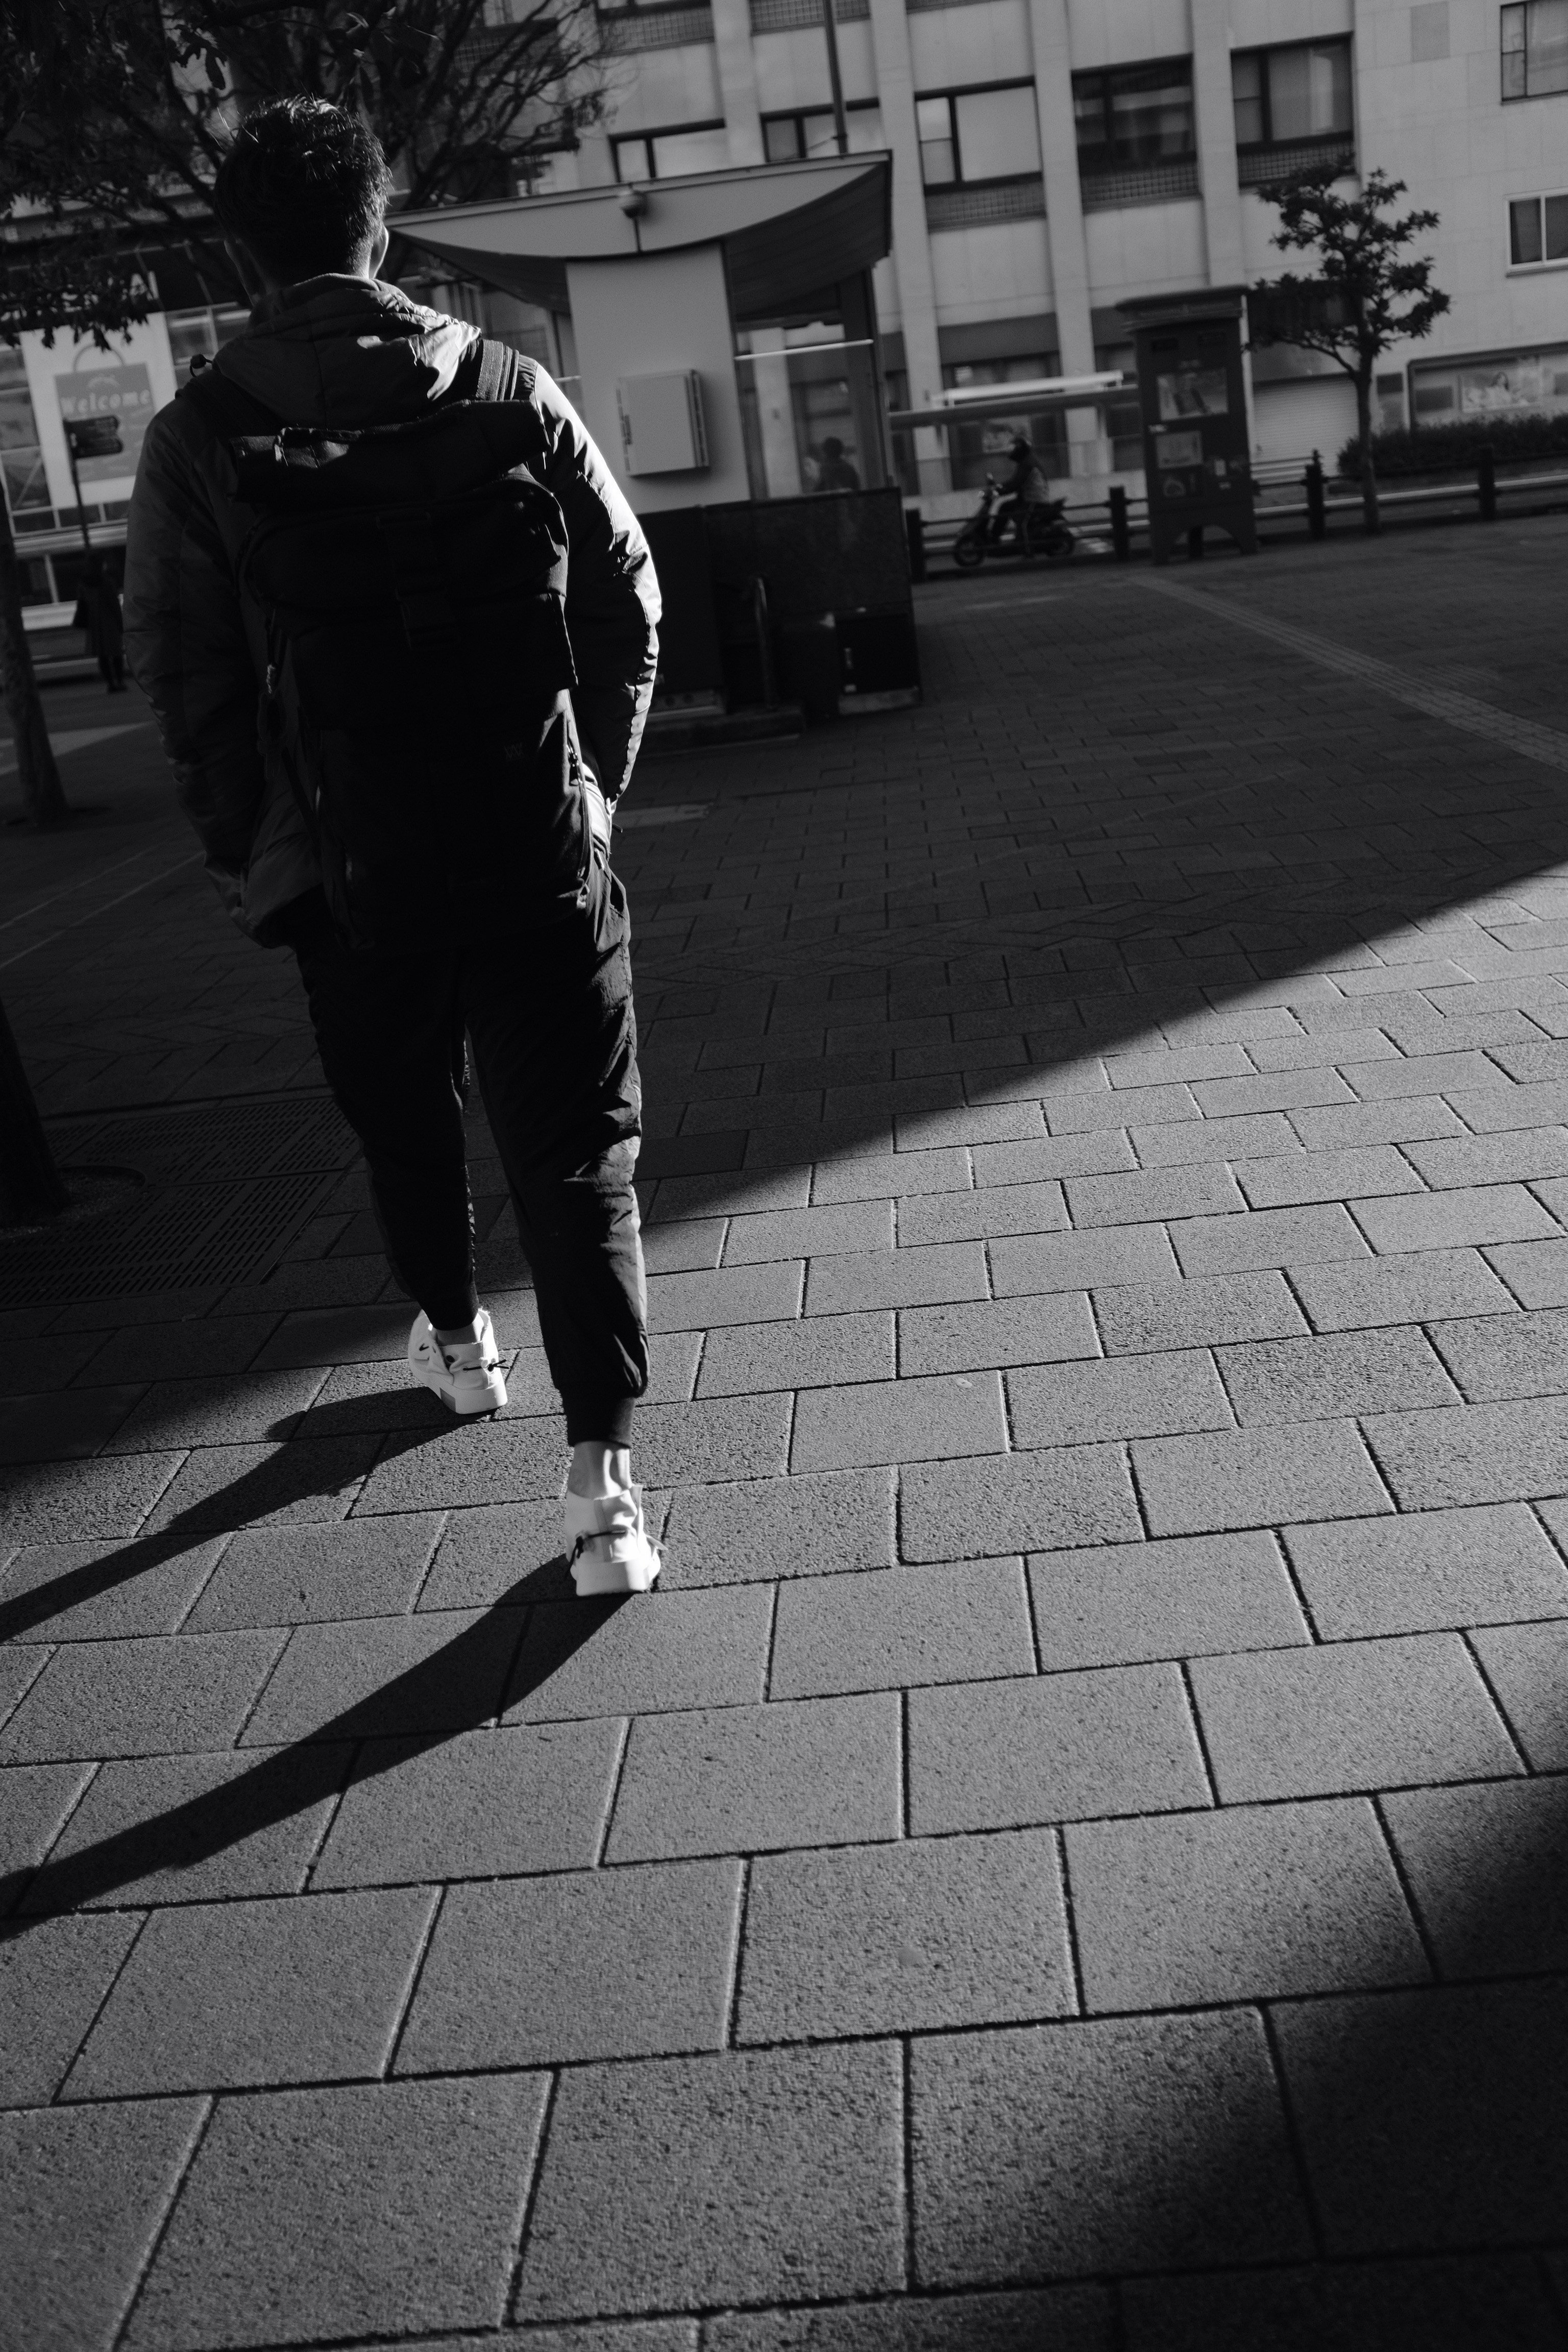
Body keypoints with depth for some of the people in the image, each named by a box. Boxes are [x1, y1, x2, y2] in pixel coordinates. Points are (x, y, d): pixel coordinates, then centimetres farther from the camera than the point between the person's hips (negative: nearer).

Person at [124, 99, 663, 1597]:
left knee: (403, 1129, 23)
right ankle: (601, 1478, -2)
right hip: (539, 853, 0)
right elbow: (625, 599, 2)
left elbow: (183, 673, -3)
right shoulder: (506, 388, -1)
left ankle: (455, 1343, 44)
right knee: (576, 1155, 3)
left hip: (347, 870, 0)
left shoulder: (199, 435, -4)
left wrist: (245, 853, 9)